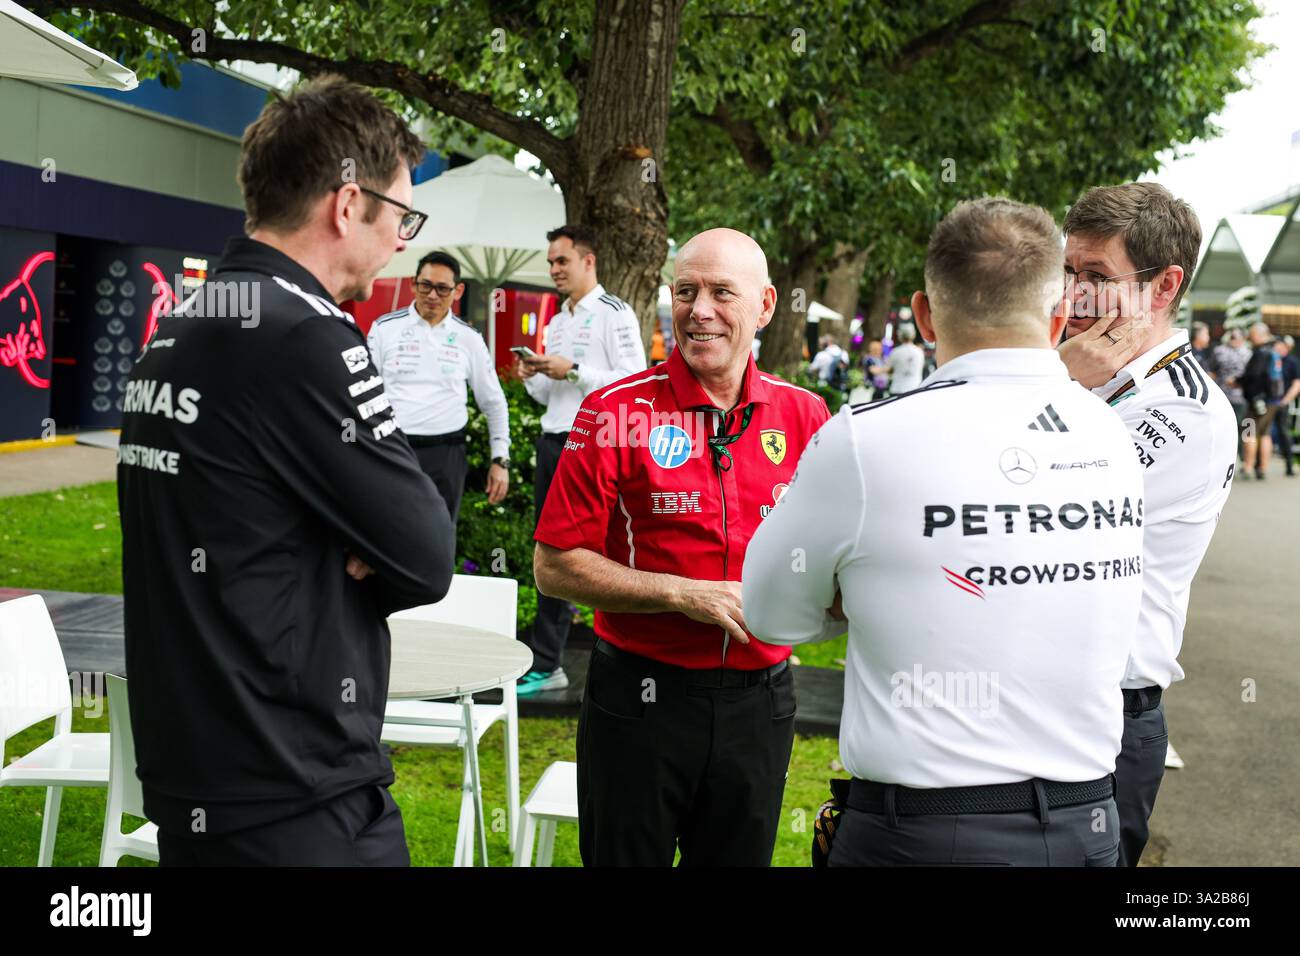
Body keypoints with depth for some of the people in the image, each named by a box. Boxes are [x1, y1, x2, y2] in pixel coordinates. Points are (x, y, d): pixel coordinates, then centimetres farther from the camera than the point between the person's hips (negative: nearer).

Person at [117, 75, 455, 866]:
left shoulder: (175, 334, 8)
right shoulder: (304, 335, -20)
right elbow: (426, 559, -17)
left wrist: (343, 560, -4)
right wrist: (359, 564, 1)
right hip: (295, 803, -9)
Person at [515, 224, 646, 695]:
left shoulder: (614, 314, -5)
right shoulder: (556, 324, 20)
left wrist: (573, 371, -17)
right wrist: (532, 378, 4)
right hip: (552, 442, 8)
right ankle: (546, 664, 19)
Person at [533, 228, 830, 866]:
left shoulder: (805, 417, 1)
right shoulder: (616, 412, -7)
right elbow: (555, 568, -8)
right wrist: (685, 594, -15)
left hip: (758, 704, 3)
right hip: (639, 700, -2)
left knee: (740, 855, 17)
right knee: (624, 856, 12)